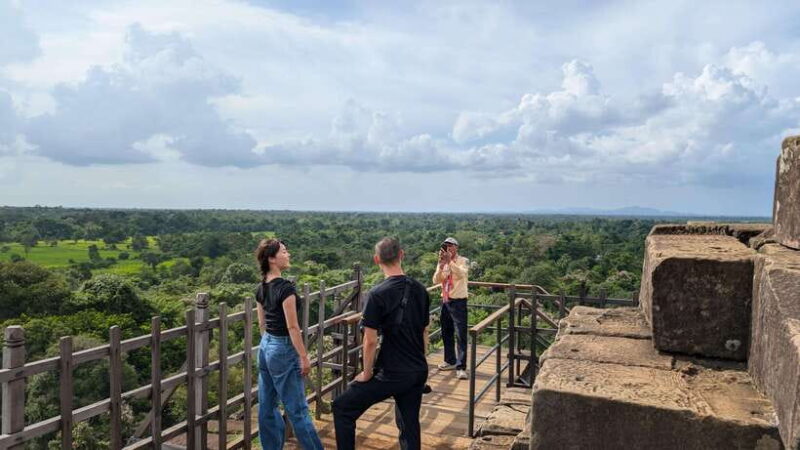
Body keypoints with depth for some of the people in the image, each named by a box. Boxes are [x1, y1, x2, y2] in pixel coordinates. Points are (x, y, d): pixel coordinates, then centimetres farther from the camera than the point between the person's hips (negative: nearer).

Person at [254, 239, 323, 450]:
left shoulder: (261, 288, 5)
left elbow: (262, 324, 13)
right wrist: (304, 357, -14)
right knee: (297, 409, 1)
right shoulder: (286, 287, -20)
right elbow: (292, 326, -20)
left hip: (265, 347, 8)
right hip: (283, 350, -8)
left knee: (267, 406, 14)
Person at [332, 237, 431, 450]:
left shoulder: (377, 295, -16)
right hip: (418, 373, 6)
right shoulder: (420, 290, 2)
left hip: (390, 375, -6)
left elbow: (370, 341, -15)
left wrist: (366, 374, -1)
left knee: (342, 409, 9)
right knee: (409, 424, 20)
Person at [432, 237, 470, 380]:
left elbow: (461, 274, -27)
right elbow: (436, 281, -5)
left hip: (458, 301, -6)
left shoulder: (463, 261, -6)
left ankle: (461, 367, -5)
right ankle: (450, 361, 30)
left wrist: (450, 261, -31)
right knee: (446, 333, 15)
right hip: (445, 301, 6)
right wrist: (441, 265, -18)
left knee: (461, 335, -7)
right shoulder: (442, 263, 8)